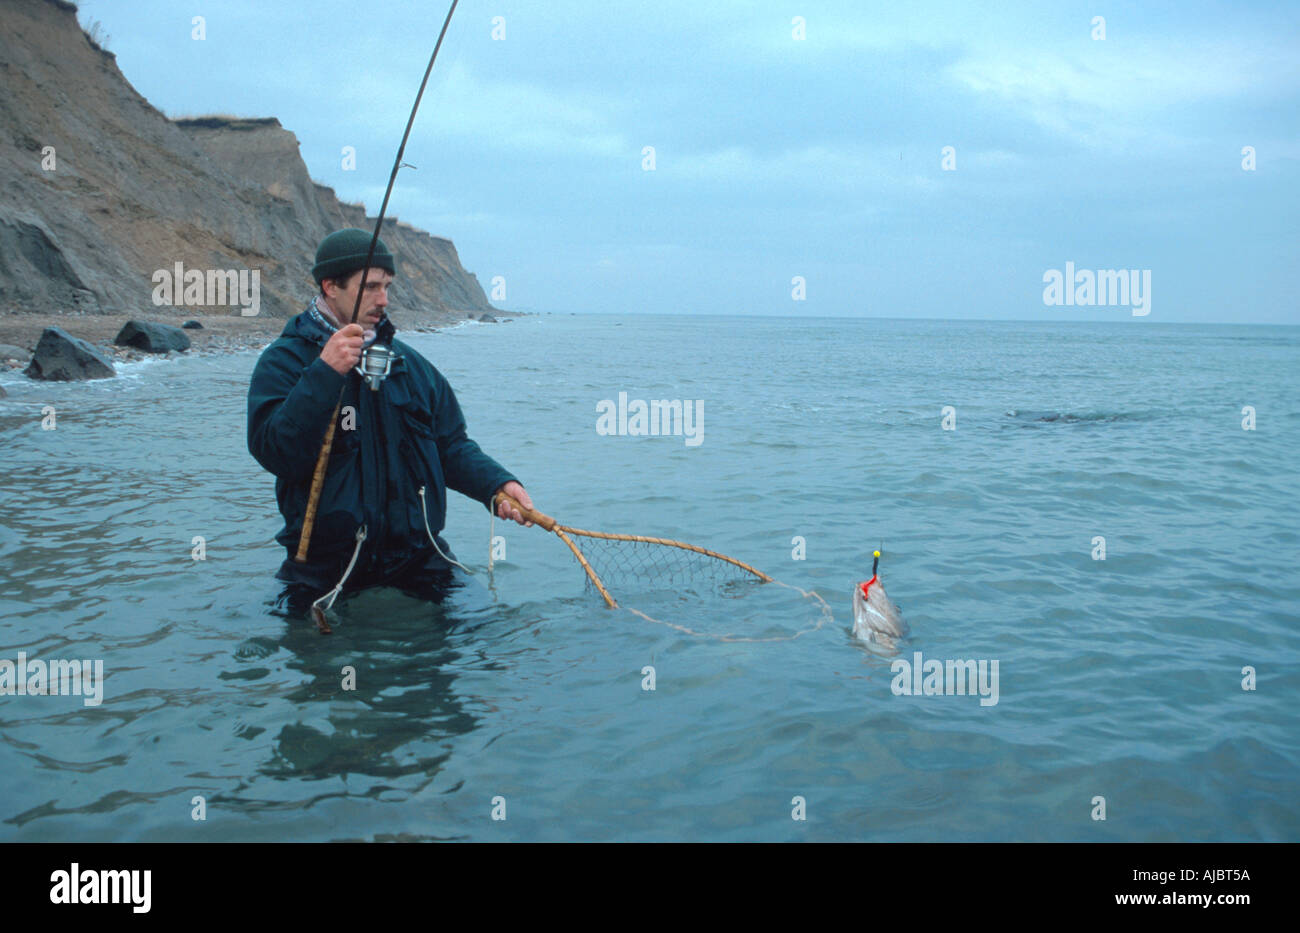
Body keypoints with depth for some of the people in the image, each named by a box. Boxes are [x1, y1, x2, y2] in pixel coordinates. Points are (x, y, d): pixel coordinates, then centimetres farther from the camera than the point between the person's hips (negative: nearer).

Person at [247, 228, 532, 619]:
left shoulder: (408, 363, 14)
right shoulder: (283, 362, -1)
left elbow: (452, 447, 14)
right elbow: (272, 451, -16)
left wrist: (498, 484, -4)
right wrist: (324, 374, -24)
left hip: (419, 561, 4)